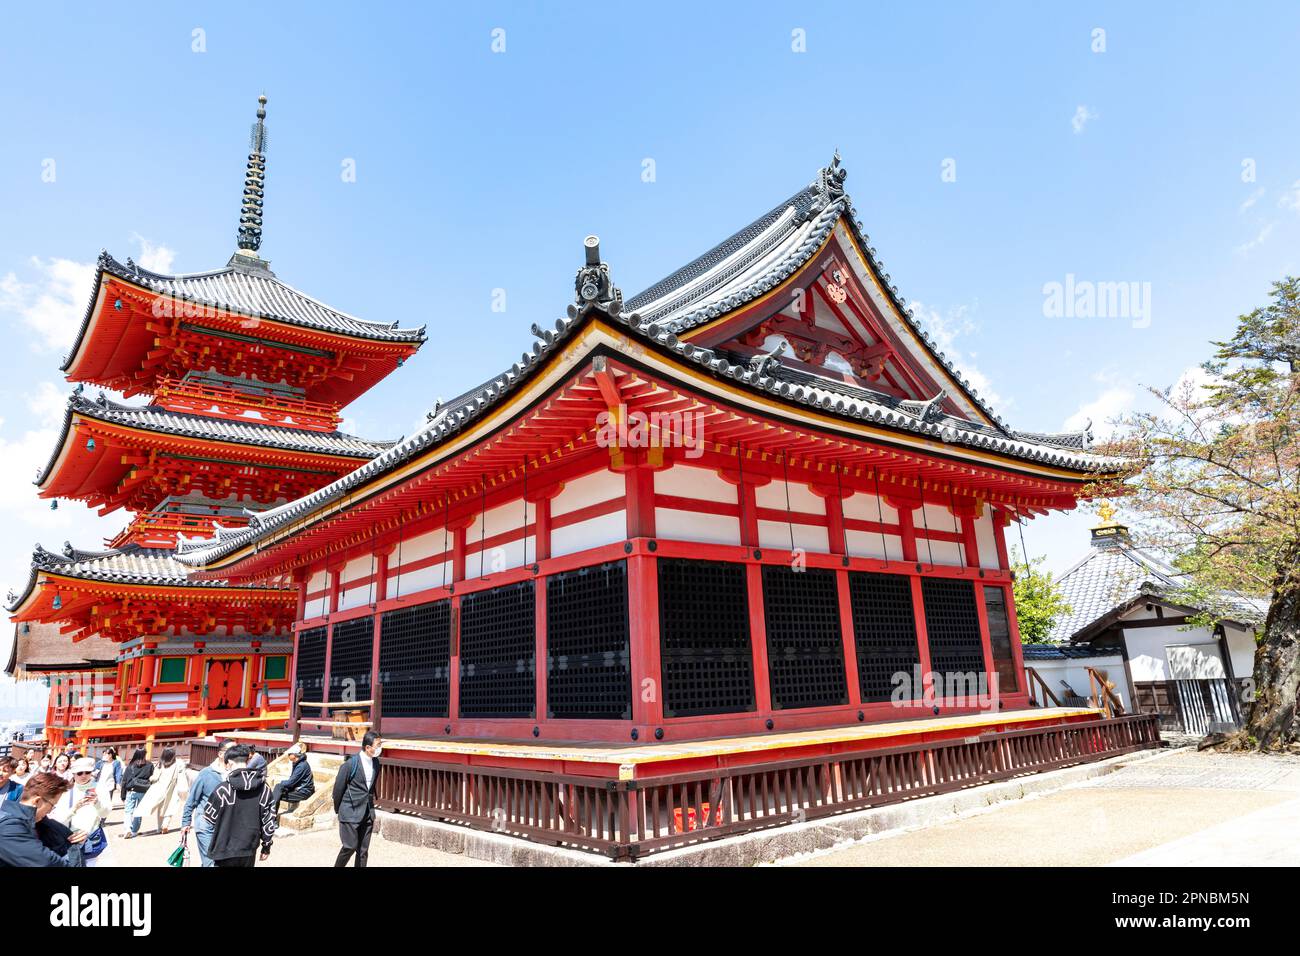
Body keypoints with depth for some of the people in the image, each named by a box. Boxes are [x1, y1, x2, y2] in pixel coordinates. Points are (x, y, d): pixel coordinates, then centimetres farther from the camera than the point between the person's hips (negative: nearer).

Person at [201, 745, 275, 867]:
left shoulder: (223, 789, -15)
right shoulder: (264, 789, -5)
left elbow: (210, 817, -3)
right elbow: (269, 821, 0)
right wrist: (266, 847, 12)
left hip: (225, 852, -3)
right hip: (249, 852, 3)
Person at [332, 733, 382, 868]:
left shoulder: (376, 762, 1)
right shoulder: (351, 764, -18)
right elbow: (338, 788, -7)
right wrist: (338, 809, 4)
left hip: (367, 812, 5)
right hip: (351, 812, -5)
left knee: (363, 850, 8)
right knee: (350, 846, -2)